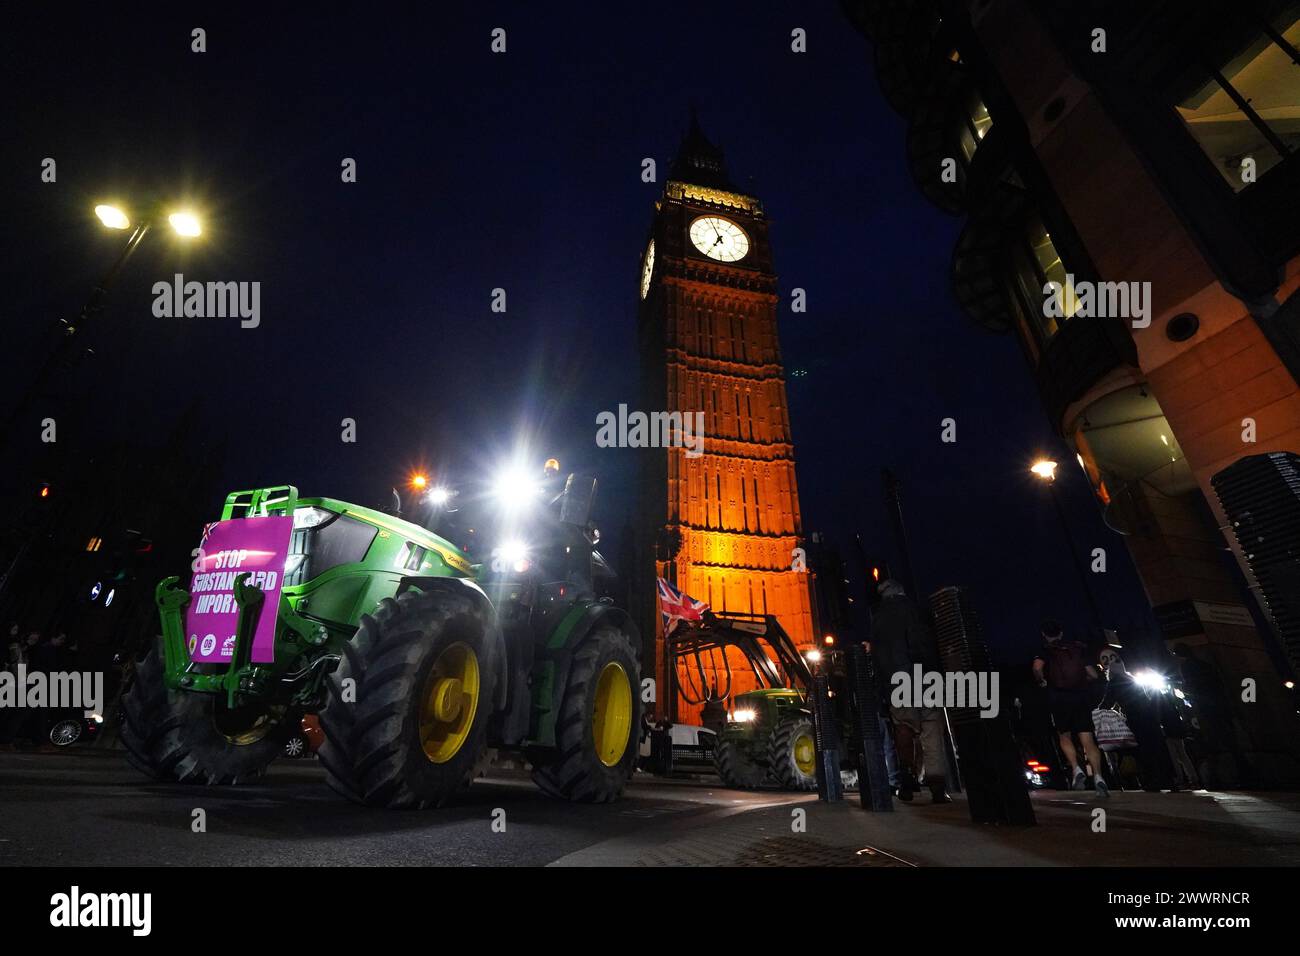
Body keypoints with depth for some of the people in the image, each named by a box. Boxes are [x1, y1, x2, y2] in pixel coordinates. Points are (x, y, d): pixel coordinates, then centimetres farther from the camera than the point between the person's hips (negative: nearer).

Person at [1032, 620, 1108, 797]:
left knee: (1065, 737, 14)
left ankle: (1077, 770, -3)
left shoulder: (1046, 651, 1)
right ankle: (1098, 777, -15)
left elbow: (1037, 667, -19)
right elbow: (1094, 675, 16)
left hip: (1060, 698, -3)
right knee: (1088, 741, 0)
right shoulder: (1076, 649, 13)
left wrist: (1041, 681, 0)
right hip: (1082, 697, 3)